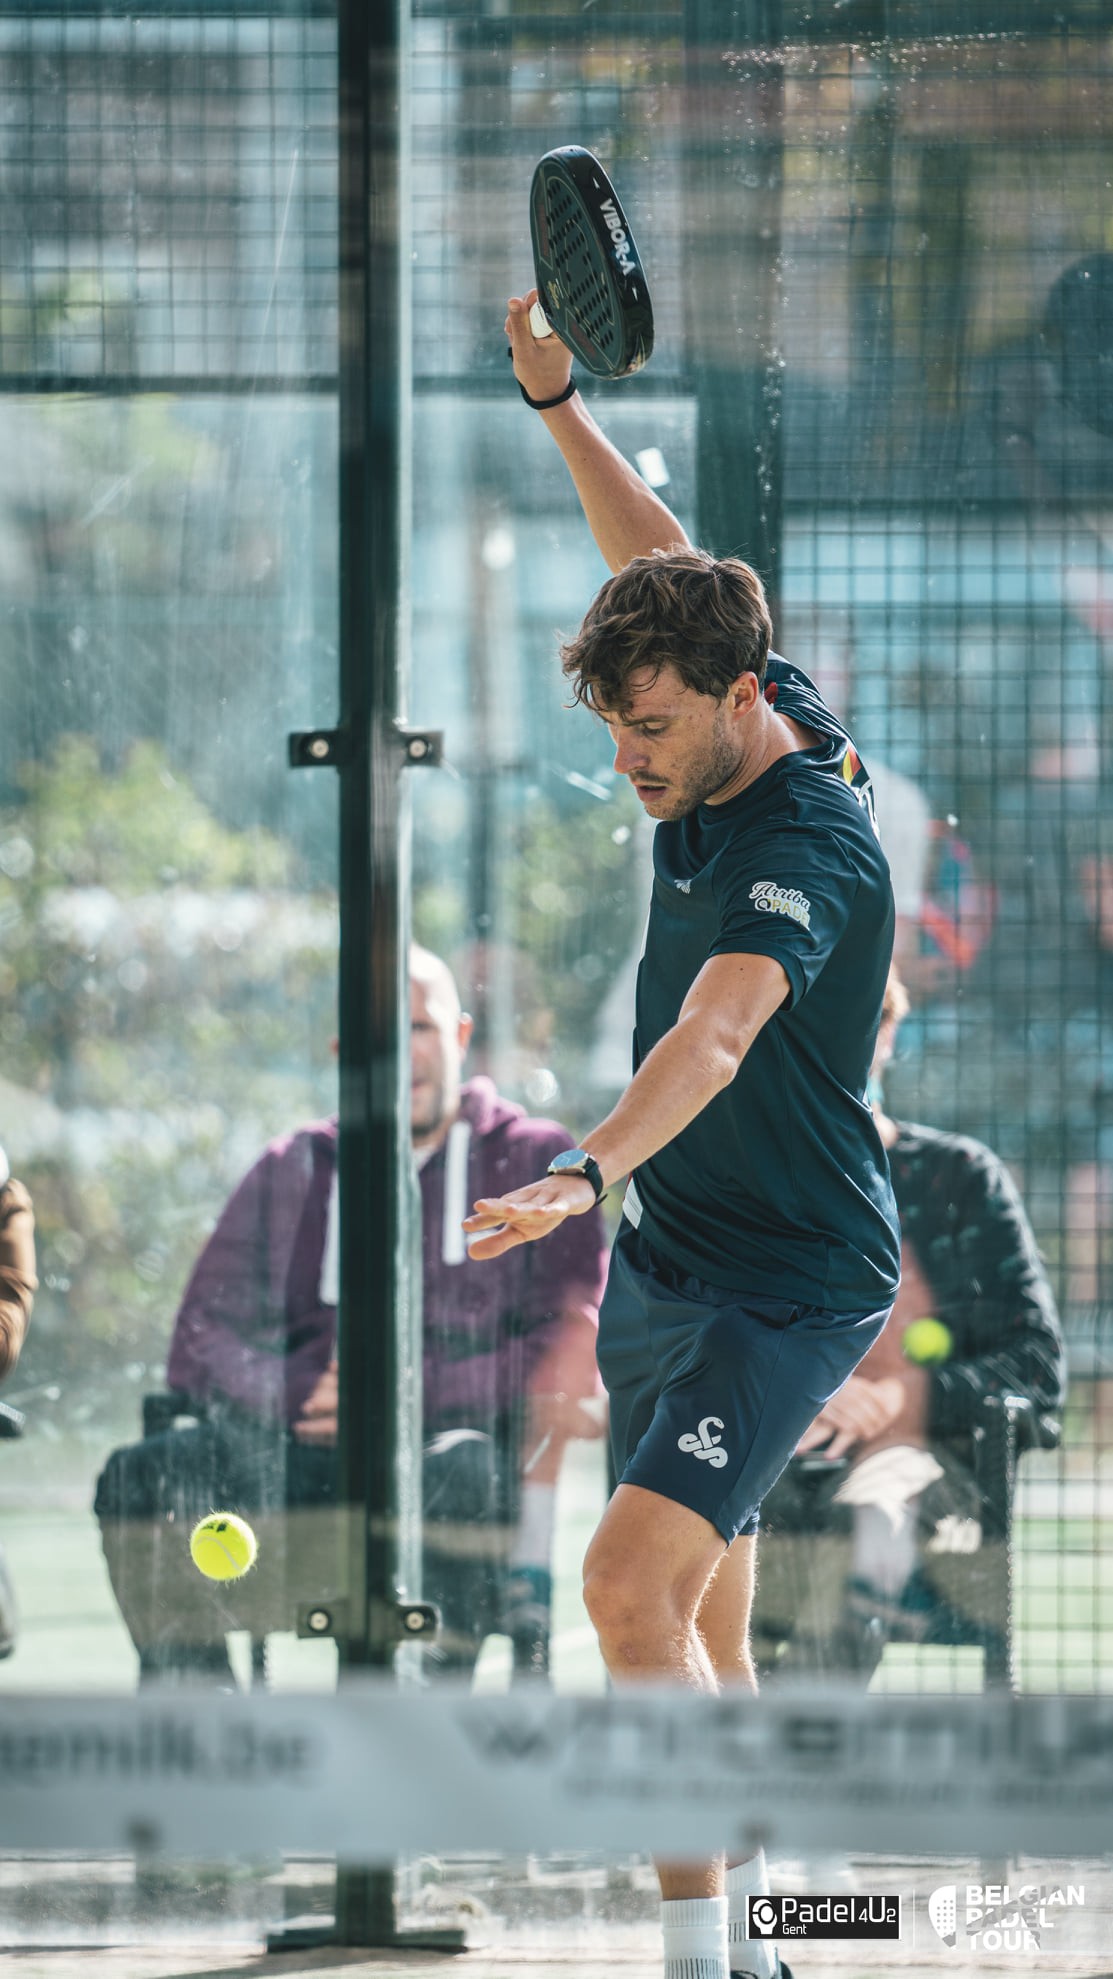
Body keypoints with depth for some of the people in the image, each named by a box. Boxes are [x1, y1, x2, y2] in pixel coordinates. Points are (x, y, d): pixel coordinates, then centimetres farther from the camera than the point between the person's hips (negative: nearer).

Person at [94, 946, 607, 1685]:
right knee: (141, 1477, -24)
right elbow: (203, 1343, 10)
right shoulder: (292, 1173, 18)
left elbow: (574, 1347, -4)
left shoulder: (530, 1160, 9)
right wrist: (300, 1394, -13)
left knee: (463, 1471, -39)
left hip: (453, 1435, -3)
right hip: (305, 1452, 3)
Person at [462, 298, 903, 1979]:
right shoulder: (731, 737, 0)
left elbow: (716, 1031, -44)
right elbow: (664, 564, 21)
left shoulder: (807, 846, -26)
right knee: (700, 1624, 14)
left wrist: (582, 1174, -58)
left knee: (633, 1581, -24)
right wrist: (559, 401, 16)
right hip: (669, 1262, 10)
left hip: (787, 1282, -10)